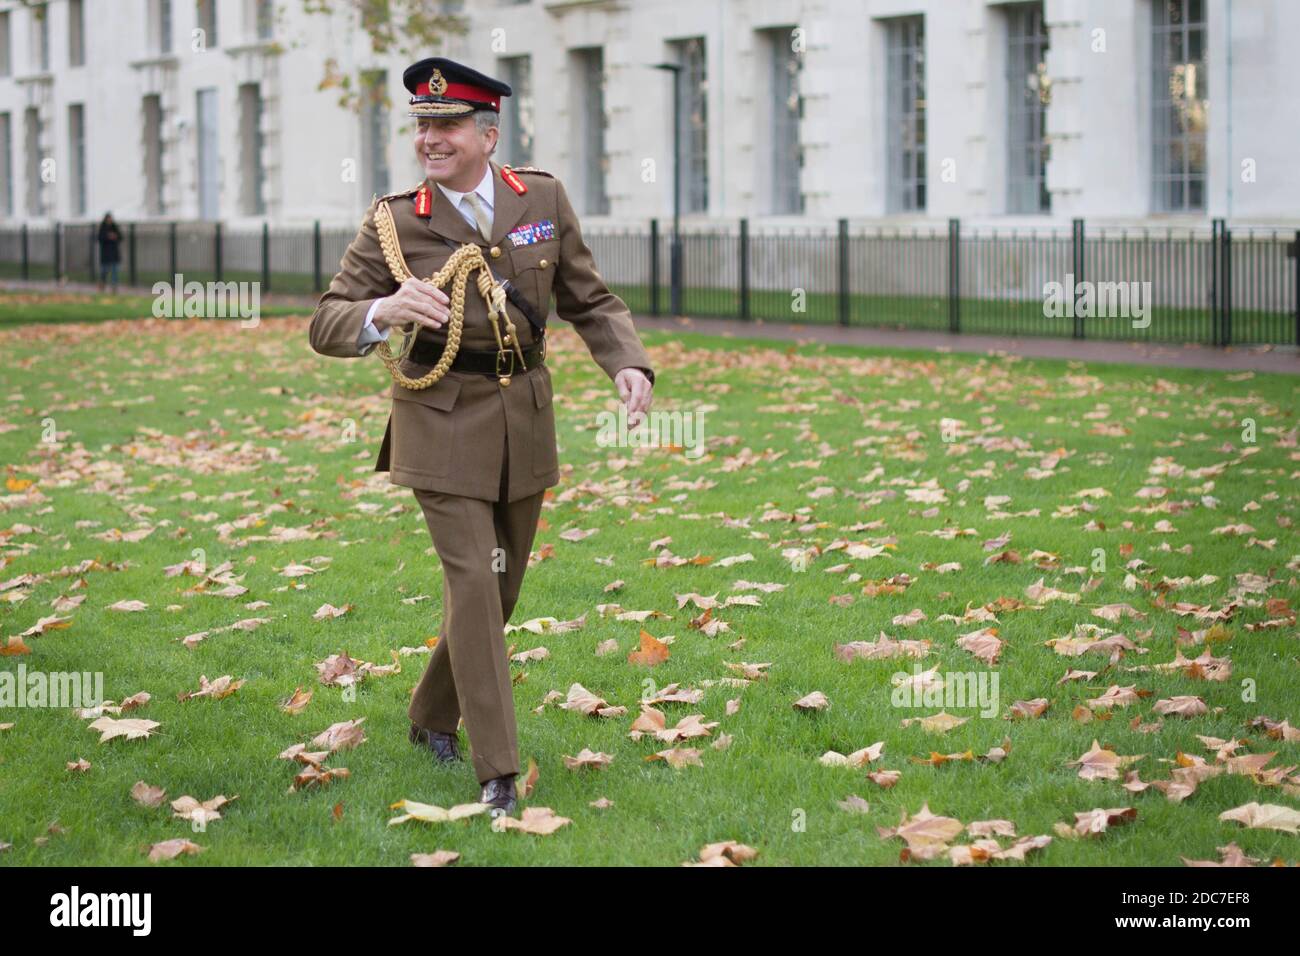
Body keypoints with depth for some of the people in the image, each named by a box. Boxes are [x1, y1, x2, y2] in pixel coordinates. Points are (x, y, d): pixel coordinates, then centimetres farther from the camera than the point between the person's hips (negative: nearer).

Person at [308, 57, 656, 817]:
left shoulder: (543, 200, -2)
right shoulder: (394, 222, -8)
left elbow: (591, 302, 6)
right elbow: (327, 326, -8)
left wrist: (629, 365, -12)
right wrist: (385, 311, -30)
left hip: (524, 417, 4)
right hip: (443, 421, -4)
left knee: (502, 584, 14)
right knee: (473, 583, -11)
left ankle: (433, 715, 37)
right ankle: (498, 770, -6)